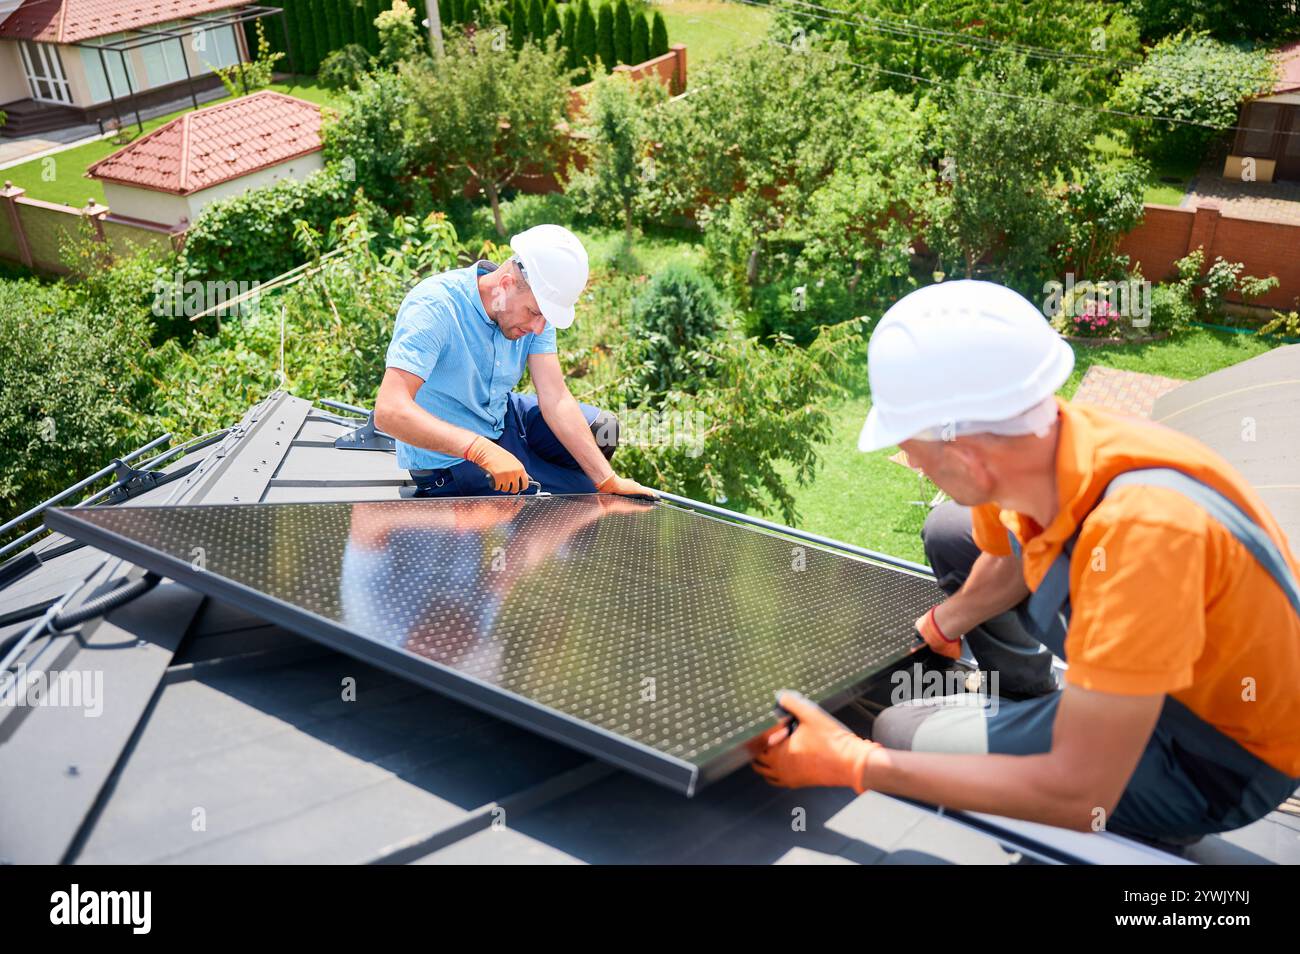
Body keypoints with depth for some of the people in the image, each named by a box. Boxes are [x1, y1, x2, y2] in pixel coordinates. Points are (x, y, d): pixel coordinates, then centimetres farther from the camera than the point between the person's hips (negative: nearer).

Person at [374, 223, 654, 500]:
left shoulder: (535, 303, -11)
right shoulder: (434, 307, -31)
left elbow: (556, 400, -12)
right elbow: (389, 411, -39)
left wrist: (609, 481, -19)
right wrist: (482, 450, -50)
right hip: (450, 460, -7)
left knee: (603, 429, 5)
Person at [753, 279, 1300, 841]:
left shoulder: (1141, 528, -40)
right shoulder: (1025, 445, -19)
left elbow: (1078, 795, -35)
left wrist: (855, 764, -31)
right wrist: (934, 628, 17)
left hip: (1222, 750, -7)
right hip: (1153, 653, 7)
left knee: (902, 735, -12)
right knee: (951, 536, 9)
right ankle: (1032, 705, 28)